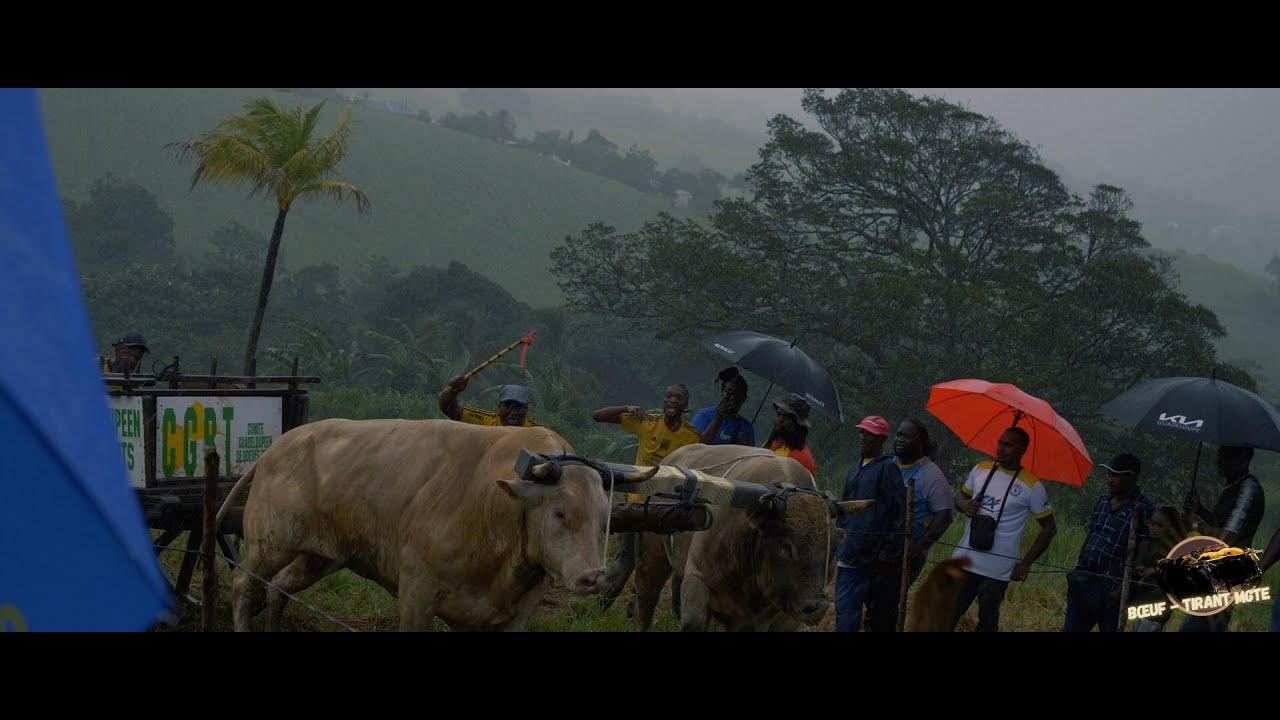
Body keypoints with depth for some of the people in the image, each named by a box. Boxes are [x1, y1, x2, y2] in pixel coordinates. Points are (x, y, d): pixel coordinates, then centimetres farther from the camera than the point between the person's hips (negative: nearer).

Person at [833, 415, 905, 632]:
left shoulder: (888, 468, -7)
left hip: (867, 556, -8)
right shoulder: (855, 470, 18)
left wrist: (890, 548, -15)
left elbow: (900, 511, -12)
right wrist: (838, 540, 17)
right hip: (849, 553, 8)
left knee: (846, 609, -11)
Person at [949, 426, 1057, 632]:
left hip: (997, 572, -4)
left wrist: (1026, 562, -4)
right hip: (963, 561, 4)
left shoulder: (1032, 486, -7)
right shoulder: (981, 469, 6)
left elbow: (1049, 527, 1)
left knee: (987, 625, 6)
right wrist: (964, 504, -5)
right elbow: (960, 495, 20)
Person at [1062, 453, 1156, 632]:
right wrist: (1077, 571, 15)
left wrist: (1125, 587, -19)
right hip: (1083, 581, 7)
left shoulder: (1143, 509, -9)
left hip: (1111, 588, -7)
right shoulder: (1102, 500, 13)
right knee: (1071, 628, 6)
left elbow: (1144, 555, -14)